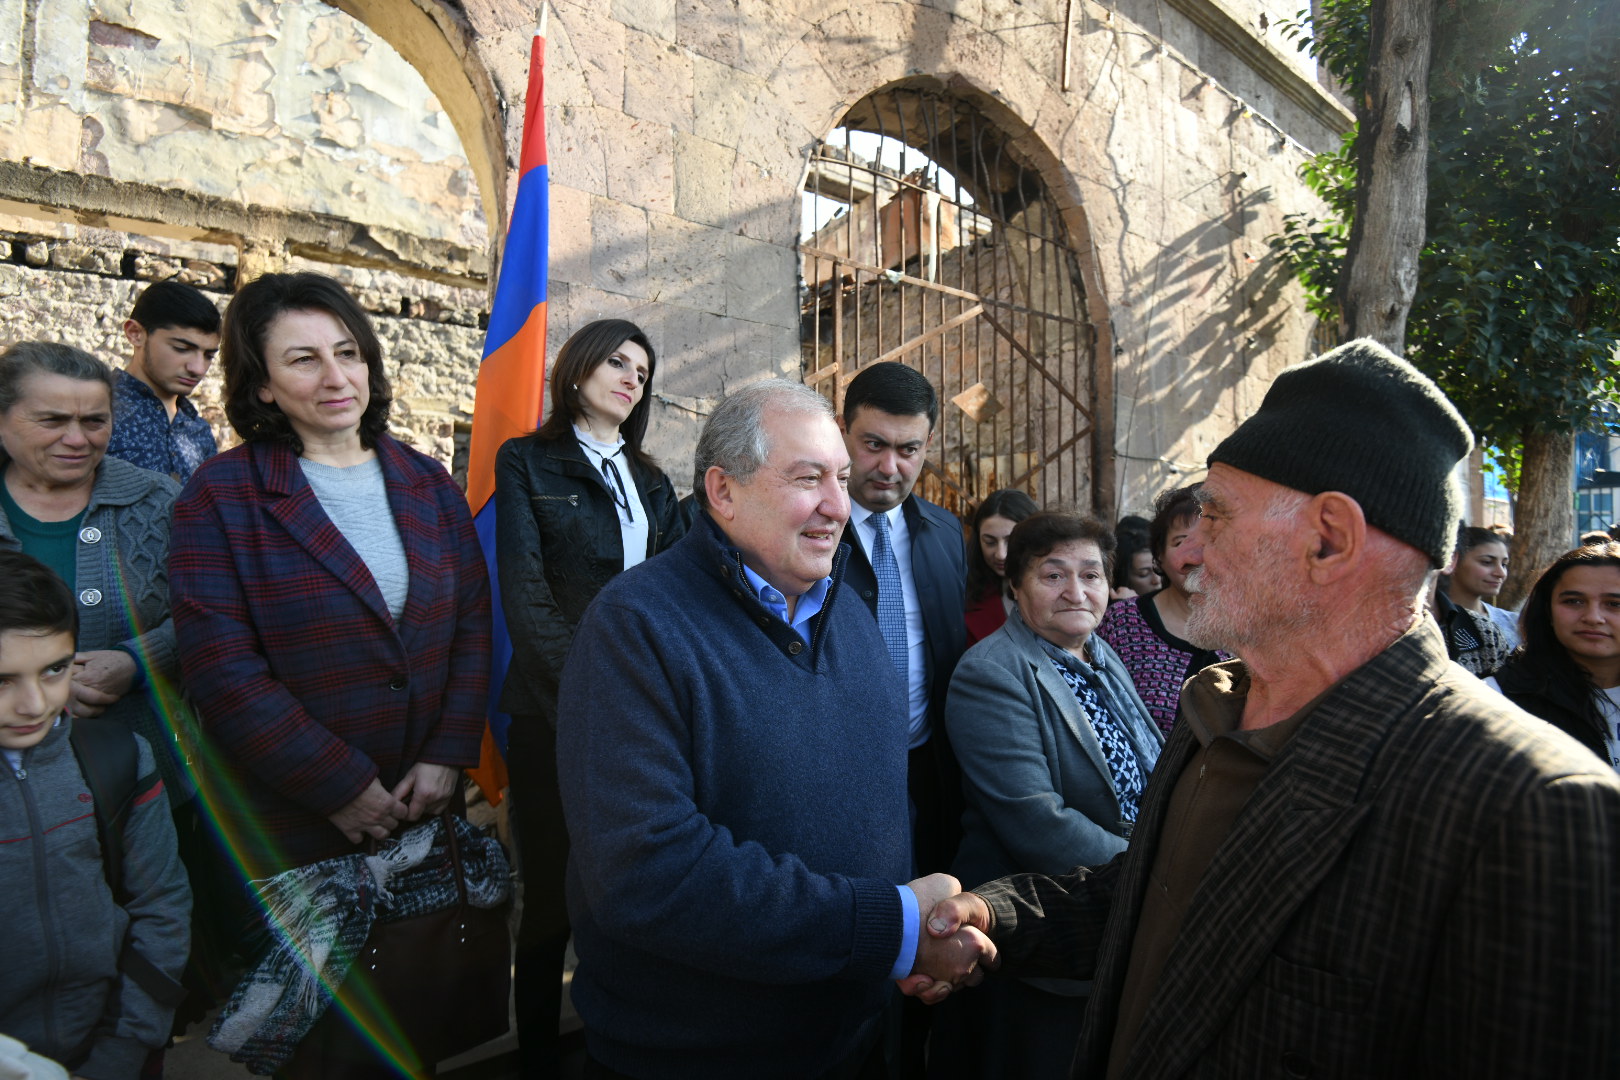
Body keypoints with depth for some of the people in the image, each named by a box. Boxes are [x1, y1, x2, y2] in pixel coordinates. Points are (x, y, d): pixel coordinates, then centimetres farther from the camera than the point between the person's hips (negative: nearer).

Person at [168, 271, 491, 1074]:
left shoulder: (425, 483, 5)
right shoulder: (221, 495, -7)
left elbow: (473, 624, 3)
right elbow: (221, 667, -13)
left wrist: (448, 754, -7)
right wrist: (340, 784, -15)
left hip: (422, 803, 4)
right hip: (289, 822, -3)